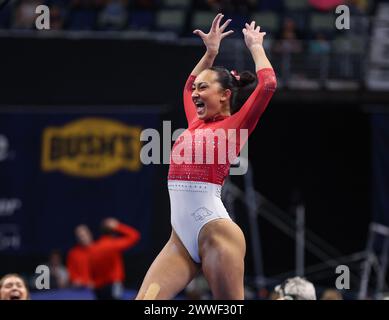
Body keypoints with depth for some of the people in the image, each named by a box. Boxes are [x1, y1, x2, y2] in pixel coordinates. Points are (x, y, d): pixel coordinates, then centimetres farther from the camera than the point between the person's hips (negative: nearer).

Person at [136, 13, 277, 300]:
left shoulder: (234, 126, 2)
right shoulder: (196, 125, 21)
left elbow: (267, 84, -6)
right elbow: (189, 86, 41)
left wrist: (255, 46, 9)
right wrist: (210, 52, 39)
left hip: (215, 235, -7)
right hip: (182, 238, 7)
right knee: (145, 300, -7)